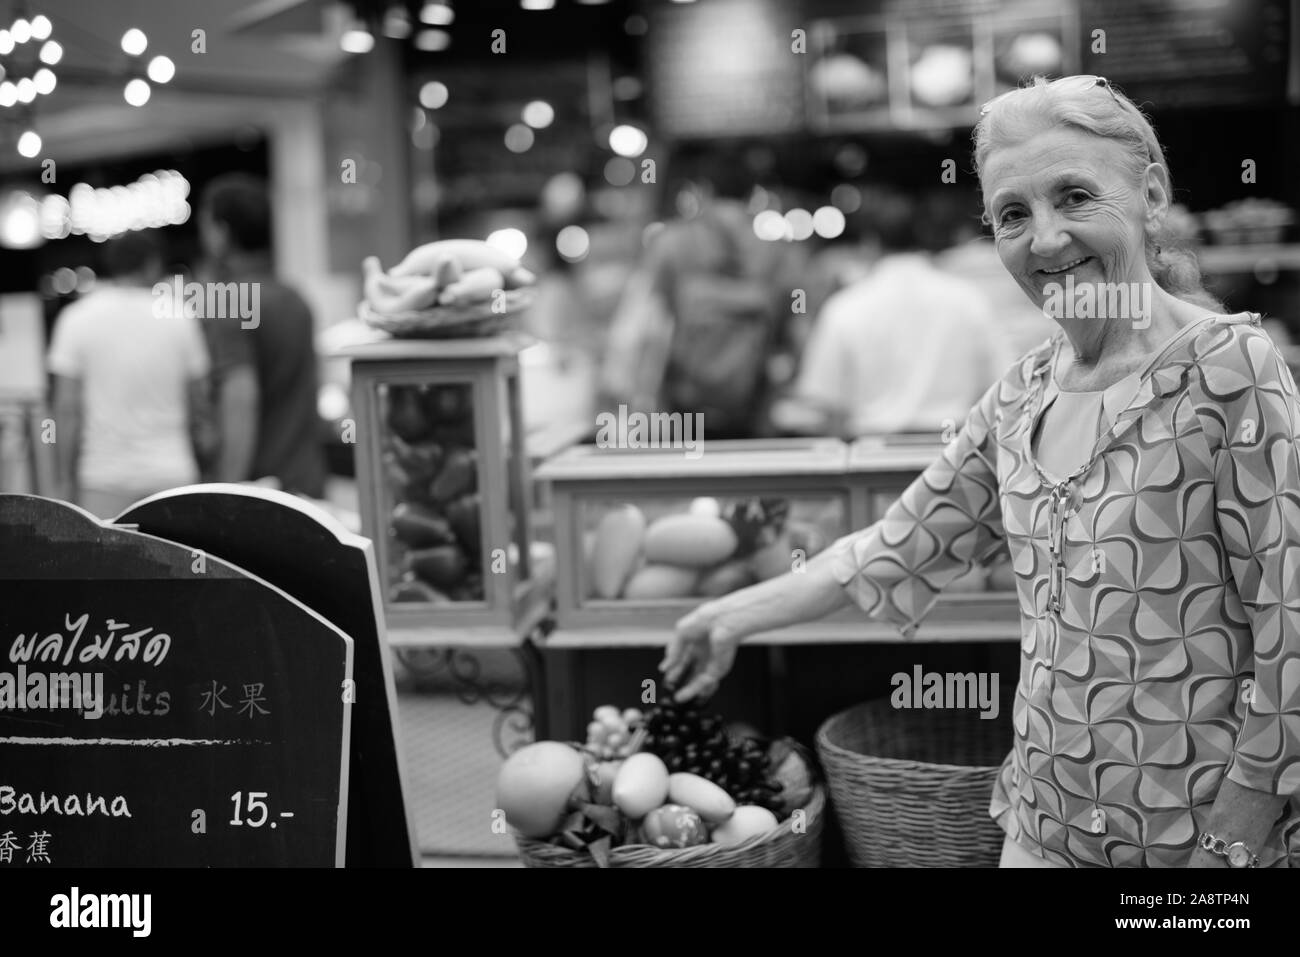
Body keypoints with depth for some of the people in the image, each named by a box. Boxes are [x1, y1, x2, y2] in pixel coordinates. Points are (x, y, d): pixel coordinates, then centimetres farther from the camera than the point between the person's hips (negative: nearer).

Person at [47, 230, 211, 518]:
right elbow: (196, 405, 8)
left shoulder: (76, 319, -1)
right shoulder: (179, 318, 2)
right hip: (171, 473, 1)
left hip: (104, 477, -1)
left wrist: (63, 483, 0)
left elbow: (67, 410, -4)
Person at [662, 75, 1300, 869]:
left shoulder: (1228, 371, -15)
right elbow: (903, 548, 13)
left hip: (1202, 829, -5)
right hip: (1045, 817, 5)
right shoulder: (1021, 396, 3)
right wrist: (735, 617, 15)